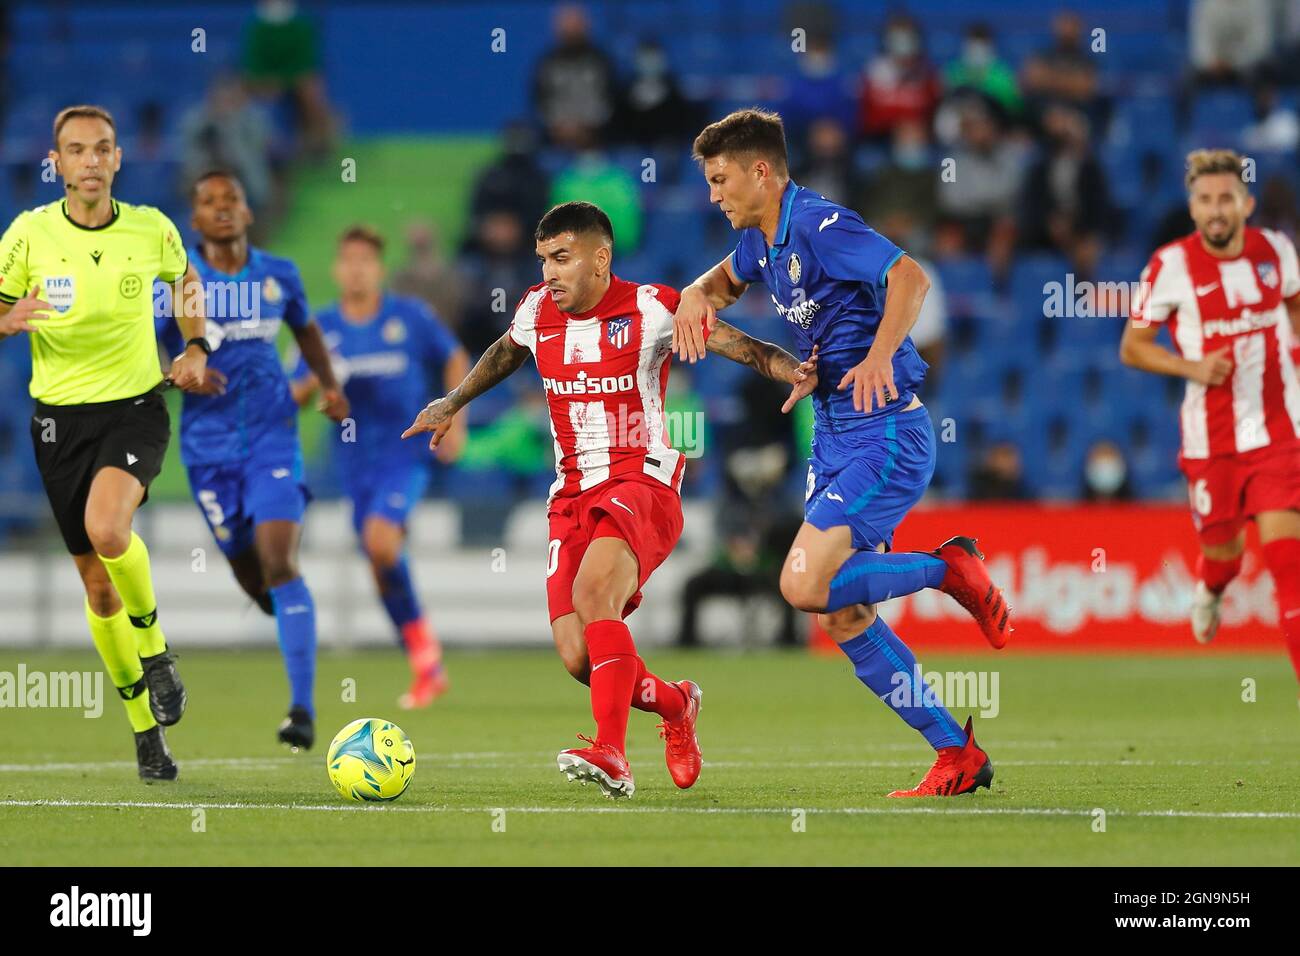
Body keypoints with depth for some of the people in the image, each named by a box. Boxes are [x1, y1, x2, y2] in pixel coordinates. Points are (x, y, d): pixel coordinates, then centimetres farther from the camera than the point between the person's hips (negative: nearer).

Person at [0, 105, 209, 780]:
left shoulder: (151, 230, -3)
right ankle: (146, 730, 20)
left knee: (106, 527, -31)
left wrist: (196, 348, 7)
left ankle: (154, 648, -4)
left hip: (135, 408, -2)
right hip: (60, 417, 2)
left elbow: (186, 278, 19)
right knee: (97, 585, 5)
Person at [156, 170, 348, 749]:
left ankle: (302, 709, -19)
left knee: (279, 562, -17)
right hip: (210, 445, 1)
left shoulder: (278, 276, 3)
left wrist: (329, 384, 11)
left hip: (272, 435, -1)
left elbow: (306, 329, 23)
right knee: (251, 576, 8)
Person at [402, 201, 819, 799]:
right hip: (572, 495, 5)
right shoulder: (536, 312, 9)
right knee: (578, 658, -8)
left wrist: (792, 369, -27)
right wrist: (452, 404, 40)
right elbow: (505, 353, 32)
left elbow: (736, 343, -9)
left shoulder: (649, 310, -6)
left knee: (592, 593, -34)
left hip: (642, 482, -5)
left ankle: (612, 756, -37)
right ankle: (674, 705, 24)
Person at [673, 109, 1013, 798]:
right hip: (834, 435, 9)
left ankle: (950, 568, 0)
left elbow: (910, 276, -29)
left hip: (885, 435, -9)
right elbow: (729, 276, 34)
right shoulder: (762, 238, 11)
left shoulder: (818, 224, -16)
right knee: (841, 616, 4)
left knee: (804, 585, -20)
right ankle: (956, 755, 10)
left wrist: (880, 356, -43)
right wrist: (697, 296, 10)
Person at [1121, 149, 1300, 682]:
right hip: (1211, 435, -1)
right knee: (1223, 548, 12)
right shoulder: (1172, 265, -9)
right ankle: (1210, 588, 51)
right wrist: (1192, 366, -17)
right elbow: (1132, 347, -2)